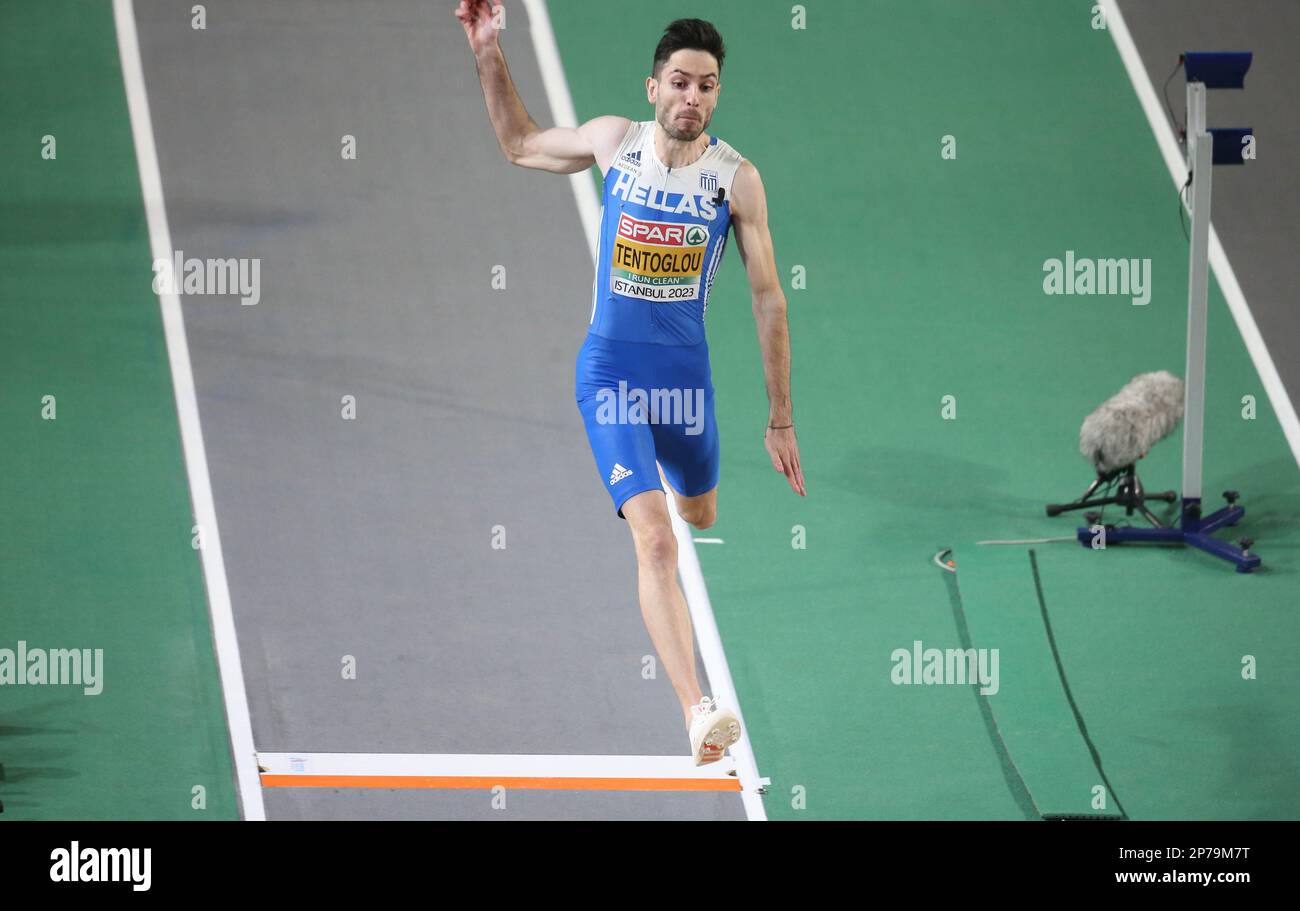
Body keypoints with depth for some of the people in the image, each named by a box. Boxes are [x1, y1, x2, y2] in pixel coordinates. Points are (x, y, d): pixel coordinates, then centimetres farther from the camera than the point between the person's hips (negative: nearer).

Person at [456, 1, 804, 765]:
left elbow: (768, 299, -2)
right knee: (655, 540, -18)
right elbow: (520, 145, 16)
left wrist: (781, 419, -1)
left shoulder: (737, 177, -7)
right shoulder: (614, 141, -4)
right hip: (611, 372, -2)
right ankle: (698, 711, -29)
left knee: (699, 522, 22)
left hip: (687, 372, 2)